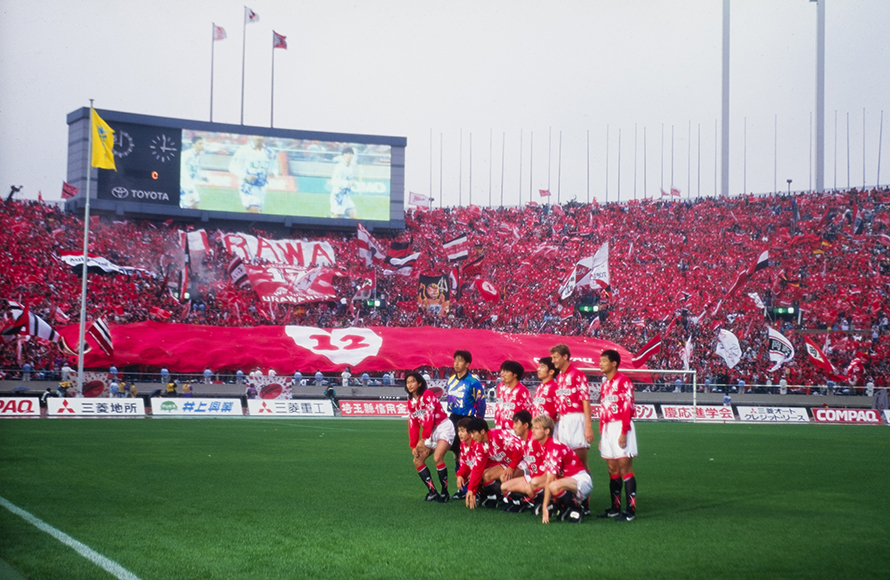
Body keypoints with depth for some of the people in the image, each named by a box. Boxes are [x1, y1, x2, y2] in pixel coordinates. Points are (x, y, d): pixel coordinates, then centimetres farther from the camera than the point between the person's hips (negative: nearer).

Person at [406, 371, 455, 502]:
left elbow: (429, 416, -19)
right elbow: (413, 424, 10)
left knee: (437, 458, -26)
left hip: (443, 428, -9)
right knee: (417, 460, 0)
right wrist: (413, 445, 3)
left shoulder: (427, 395, -12)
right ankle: (432, 492, 4)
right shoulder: (411, 402, 10)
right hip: (431, 433, 9)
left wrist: (423, 439, -20)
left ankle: (445, 492, -13)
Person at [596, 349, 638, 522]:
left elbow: (628, 408, -14)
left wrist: (624, 432, -19)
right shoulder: (605, 384, 18)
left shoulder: (623, 381, -8)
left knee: (624, 467, -8)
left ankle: (631, 510, -7)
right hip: (607, 429, 8)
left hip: (620, 428, -8)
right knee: (613, 469, 8)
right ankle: (615, 508, 12)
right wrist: (601, 435, 17)